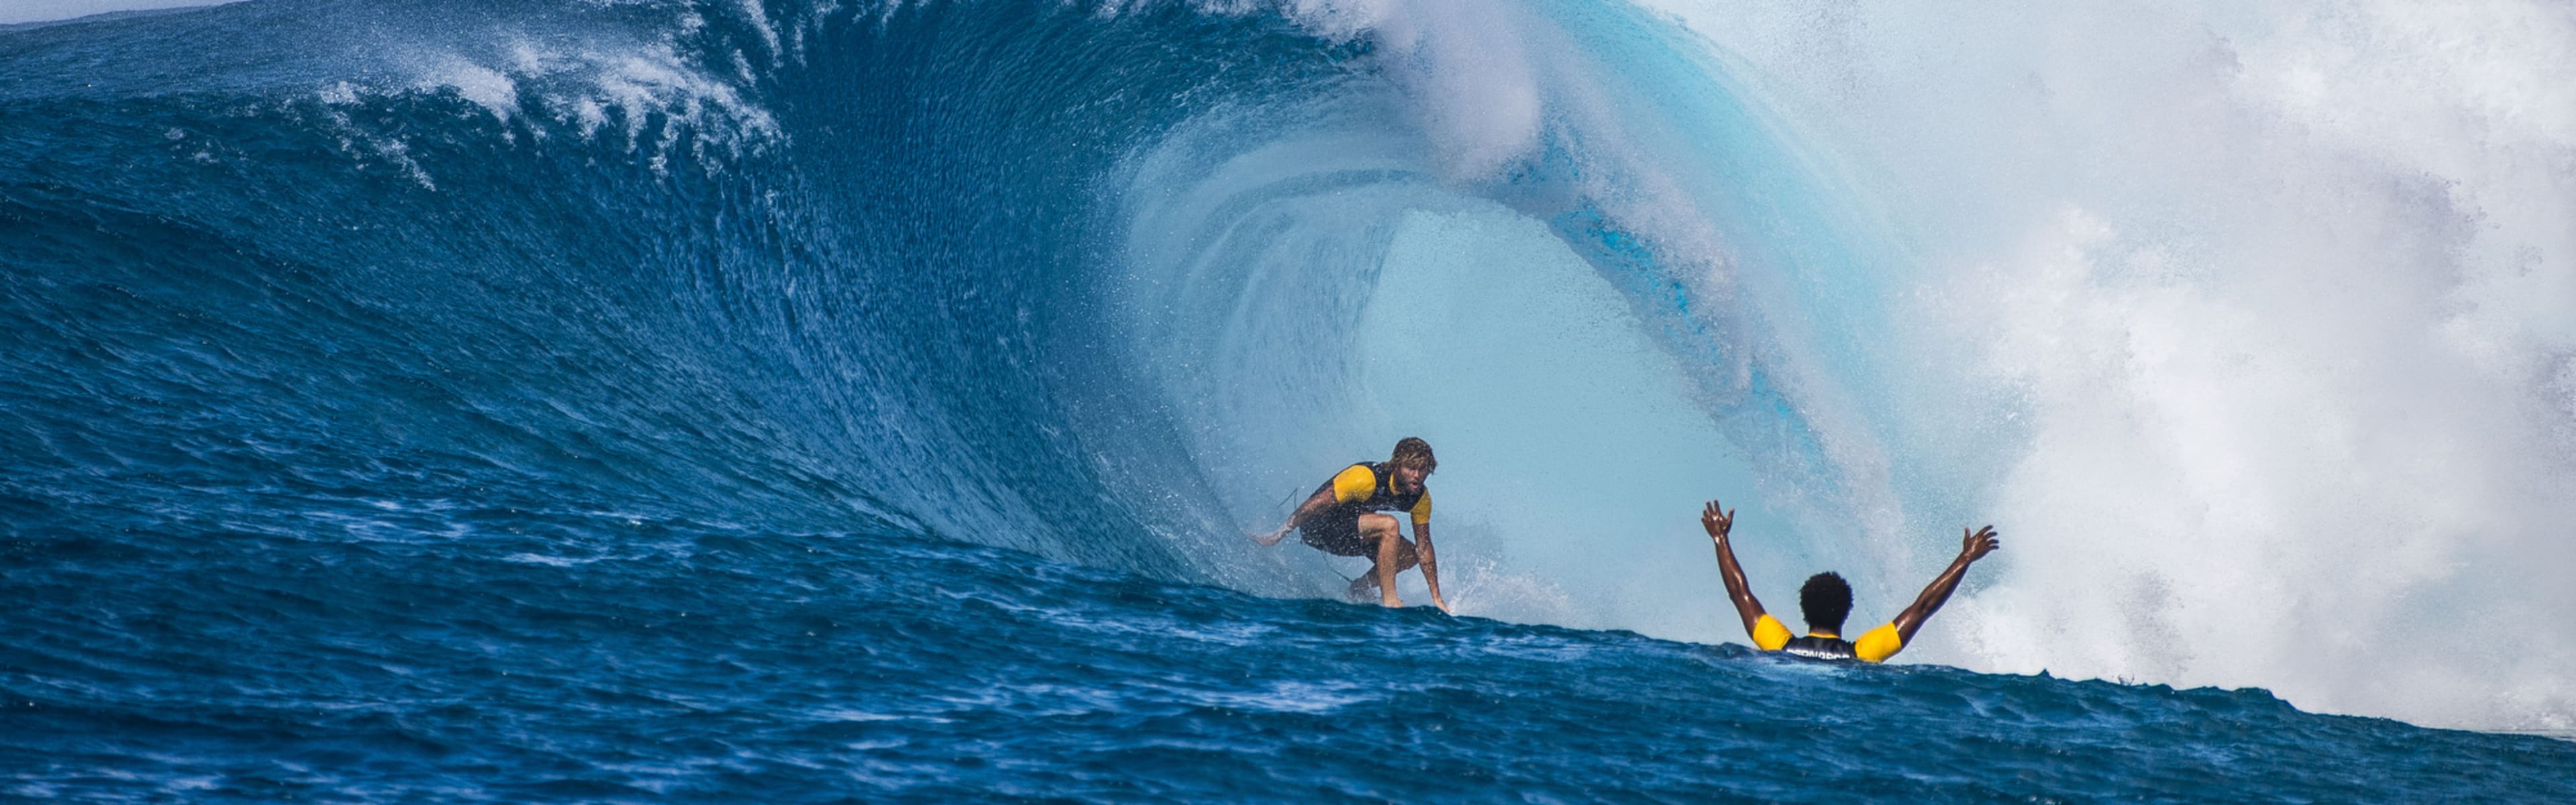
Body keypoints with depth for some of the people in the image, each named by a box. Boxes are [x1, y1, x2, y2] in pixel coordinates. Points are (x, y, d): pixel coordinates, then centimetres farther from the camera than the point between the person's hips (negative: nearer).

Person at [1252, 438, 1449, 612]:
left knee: (1408, 555, -6)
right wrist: (1278, 535, -20)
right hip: (1317, 526, -8)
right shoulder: (1366, 478, -30)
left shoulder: (1421, 498, -9)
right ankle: (1388, 600, -25)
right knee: (1388, 525, -29)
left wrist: (1437, 598, -5)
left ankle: (1359, 589, 13)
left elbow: (1424, 548, -2)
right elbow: (1316, 504, -24)